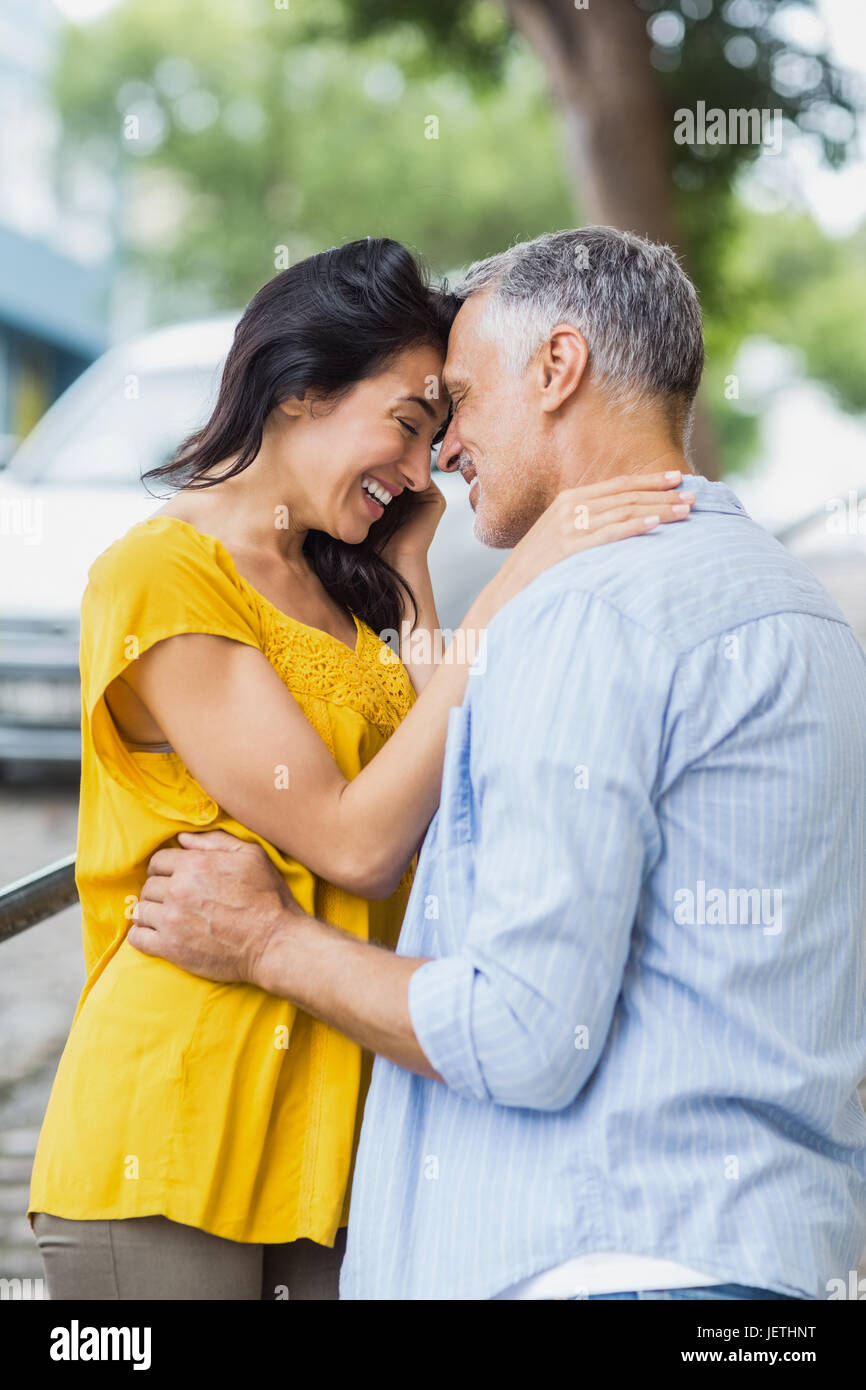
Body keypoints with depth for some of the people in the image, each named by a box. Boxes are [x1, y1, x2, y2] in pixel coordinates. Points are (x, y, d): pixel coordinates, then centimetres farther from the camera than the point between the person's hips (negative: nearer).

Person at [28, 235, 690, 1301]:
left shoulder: (341, 587, 16)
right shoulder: (156, 578, -11)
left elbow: (442, 806, 5)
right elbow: (356, 845, -16)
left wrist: (407, 570, 8)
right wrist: (507, 599, -16)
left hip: (339, 1128, 7)